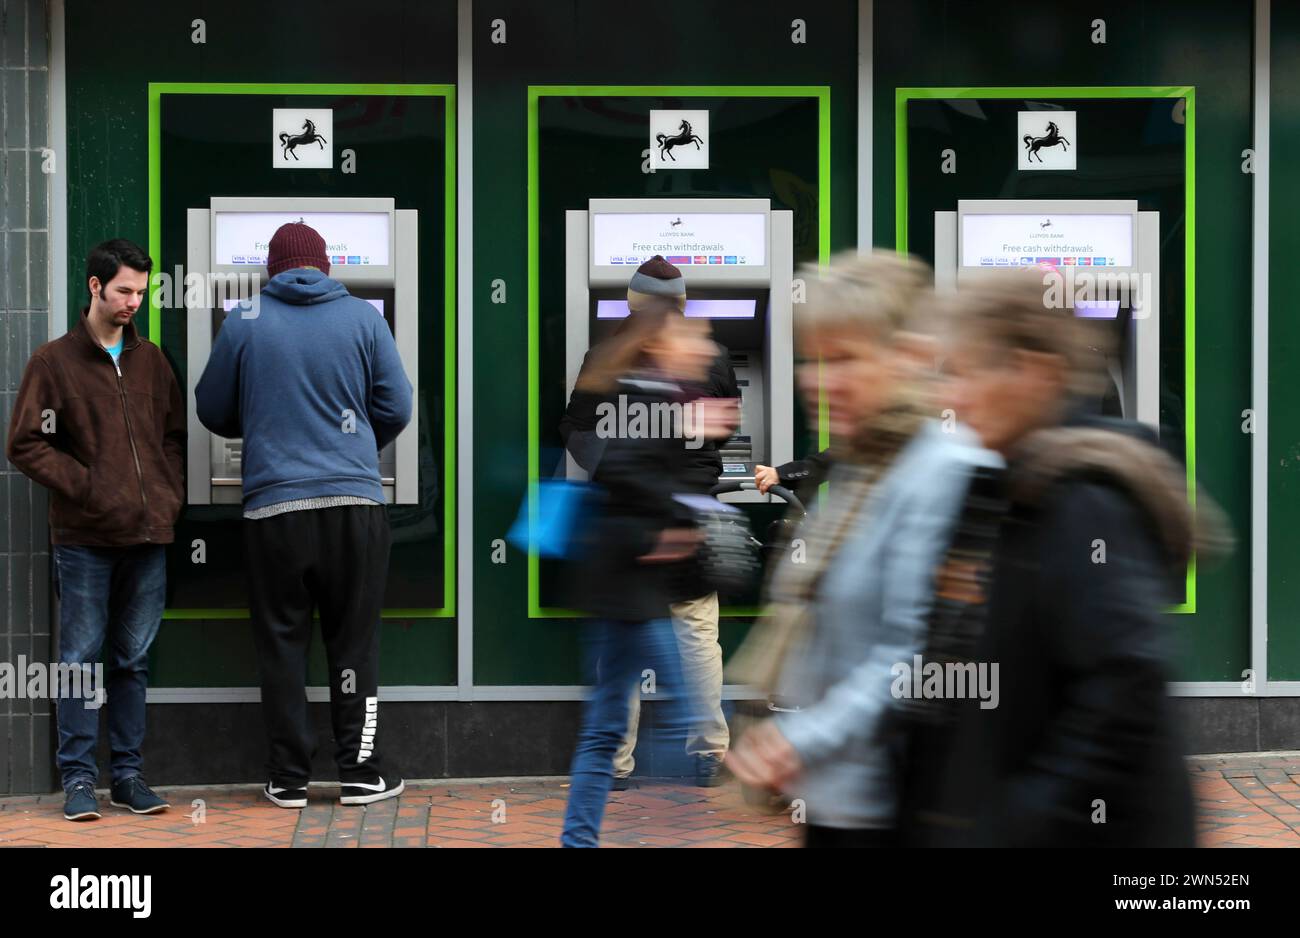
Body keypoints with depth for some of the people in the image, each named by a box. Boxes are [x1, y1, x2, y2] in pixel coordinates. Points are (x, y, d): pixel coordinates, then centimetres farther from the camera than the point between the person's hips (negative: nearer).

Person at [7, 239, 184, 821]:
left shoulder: (151, 361, 14)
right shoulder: (54, 361, 0)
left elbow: (176, 434, 20)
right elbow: (26, 445, -4)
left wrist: (171, 495, 5)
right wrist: (86, 487, -10)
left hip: (148, 534, 4)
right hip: (84, 538, -4)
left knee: (134, 660, 9)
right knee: (80, 659, 0)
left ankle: (128, 774, 15)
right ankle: (78, 778, 6)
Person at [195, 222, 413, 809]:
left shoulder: (243, 321, 1)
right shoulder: (363, 318, 2)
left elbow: (213, 411, 9)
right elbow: (396, 408, 4)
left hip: (273, 505, 0)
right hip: (354, 500, 0)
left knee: (281, 643, 8)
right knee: (354, 641, 9)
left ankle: (289, 778, 10)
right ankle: (361, 771, 10)